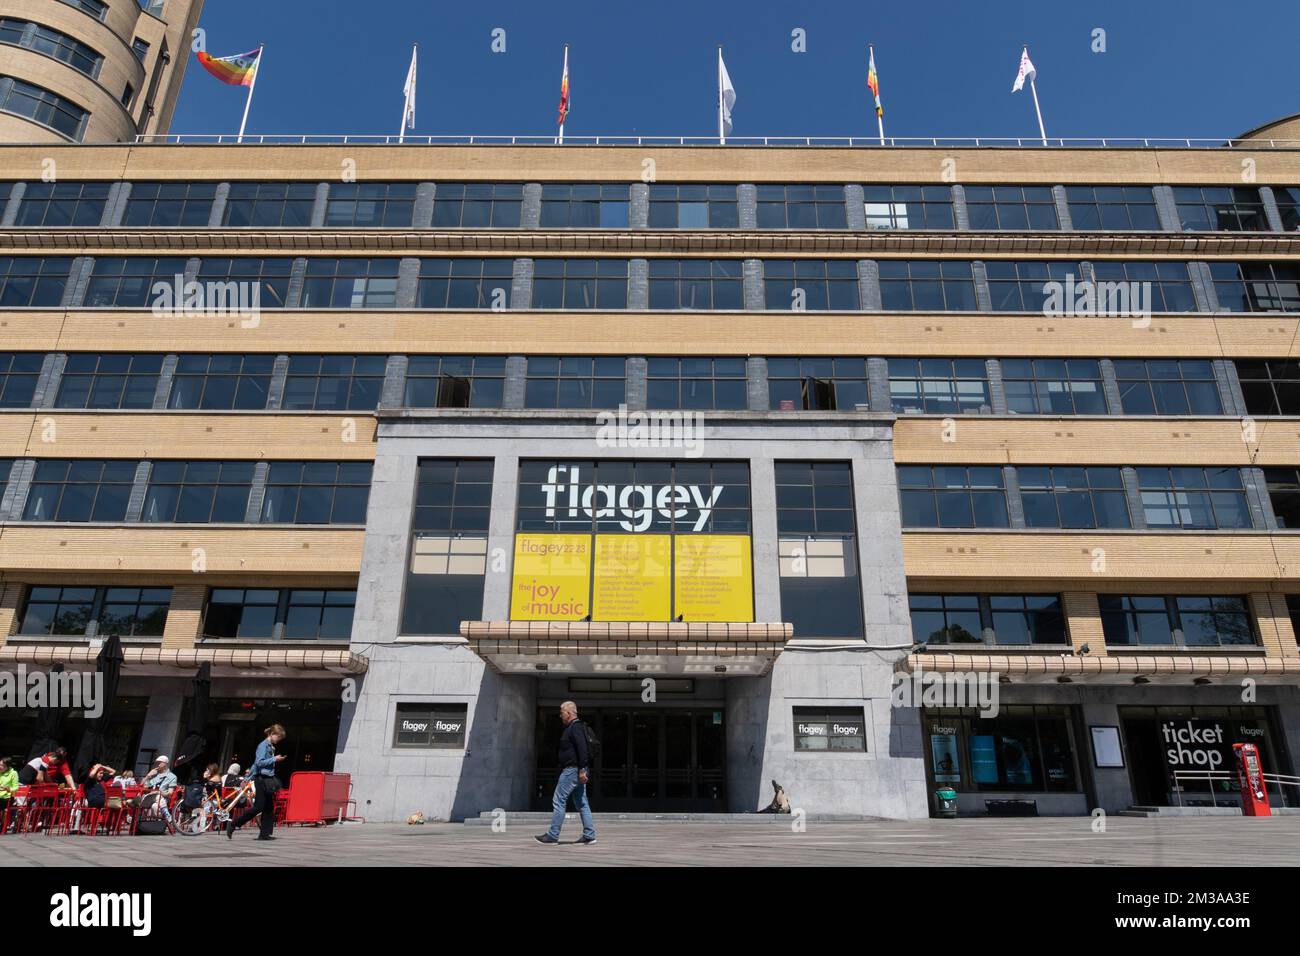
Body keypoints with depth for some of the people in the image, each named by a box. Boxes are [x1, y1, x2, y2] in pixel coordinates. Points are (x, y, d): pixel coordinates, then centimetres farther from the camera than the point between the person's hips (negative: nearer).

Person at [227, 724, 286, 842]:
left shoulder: (271, 747, 15)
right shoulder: (263, 745, -11)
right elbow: (259, 762, -20)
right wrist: (274, 759, -16)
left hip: (268, 780, 9)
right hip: (261, 779, -9)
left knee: (269, 807, 5)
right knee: (259, 807, -10)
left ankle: (264, 834, 8)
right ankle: (233, 823, 1)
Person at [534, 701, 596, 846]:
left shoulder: (575, 728, -13)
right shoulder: (575, 727, 19)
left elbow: (582, 749, -23)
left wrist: (582, 770, -26)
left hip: (572, 770, -10)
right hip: (577, 771, 10)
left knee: (558, 801, -5)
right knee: (582, 803, 9)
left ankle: (553, 835, -1)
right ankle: (589, 835, 9)